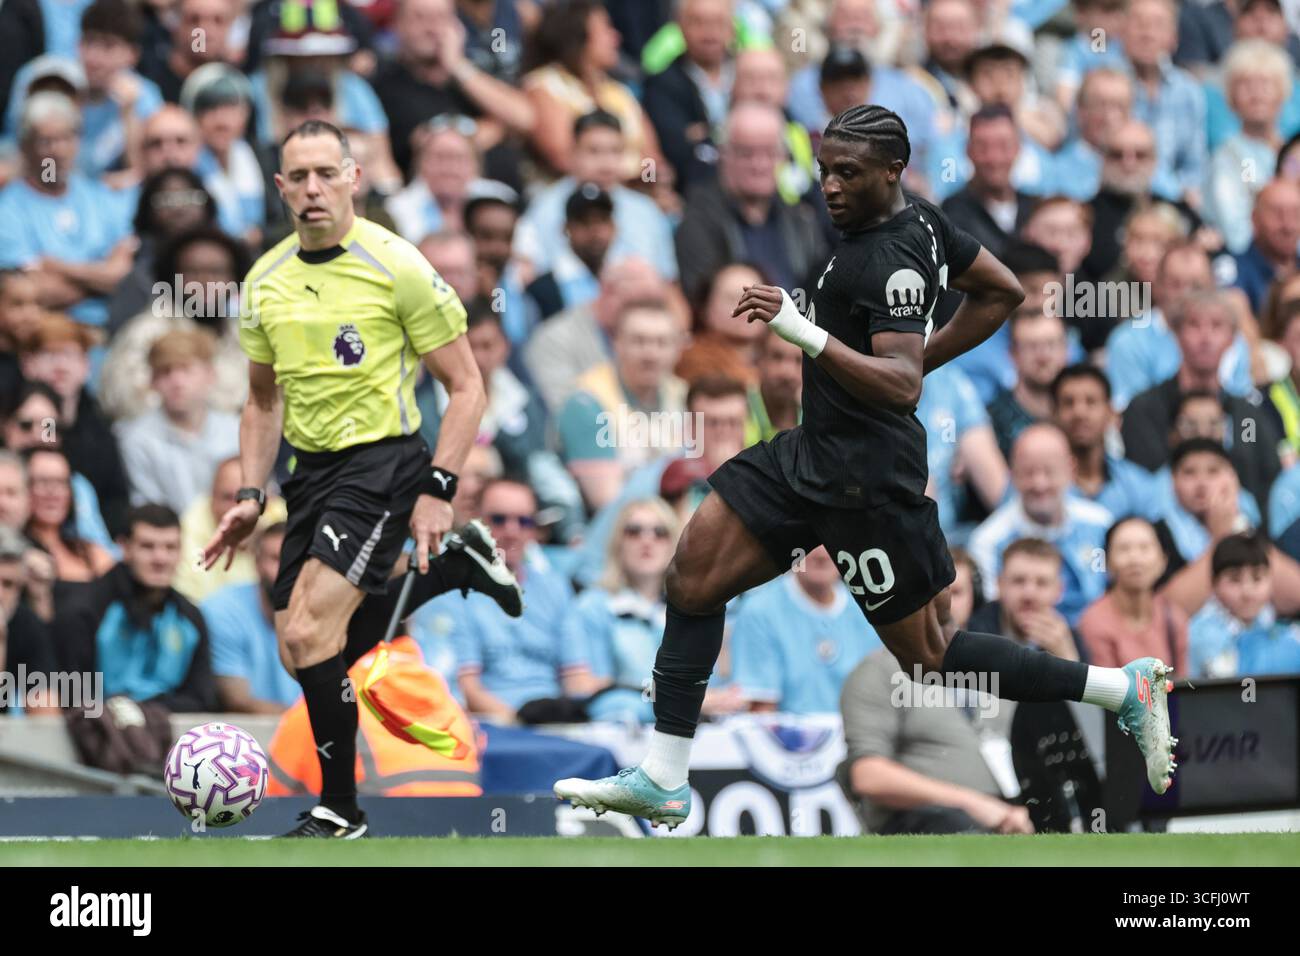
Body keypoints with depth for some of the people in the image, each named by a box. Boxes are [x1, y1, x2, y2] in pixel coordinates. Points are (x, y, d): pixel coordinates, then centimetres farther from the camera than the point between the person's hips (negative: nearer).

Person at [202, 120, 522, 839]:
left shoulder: (397, 267, -11)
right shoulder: (265, 281, 6)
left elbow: (466, 388, -7)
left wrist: (438, 491, -15)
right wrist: (251, 495, 9)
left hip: (382, 462, -7)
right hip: (312, 469, 7)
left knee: (307, 631, -20)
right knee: (300, 651, 9)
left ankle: (339, 812, -7)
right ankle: (456, 565, 27)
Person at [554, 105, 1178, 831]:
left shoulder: (890, 261, -22)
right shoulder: (922, 220, 6)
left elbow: (900, 387, -32)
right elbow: (1005, 292, 18)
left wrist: (805, 332, -40)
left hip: (865, 477, -10)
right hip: (815, 451, 10)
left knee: (930, 654, -1)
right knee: (695, 573, 4)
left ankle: (1123, 688, 8)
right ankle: (663, 782, 7)